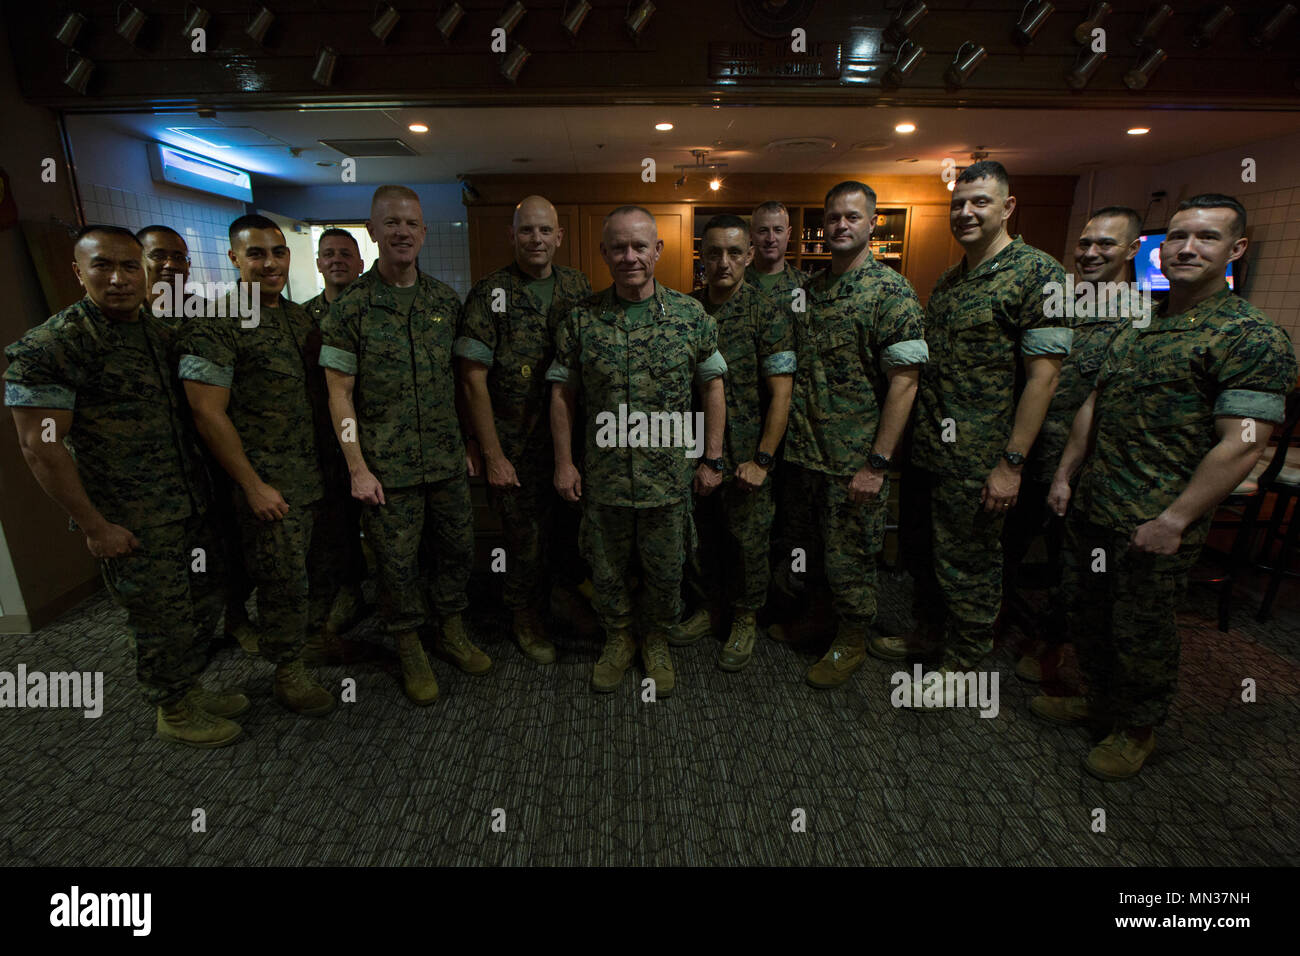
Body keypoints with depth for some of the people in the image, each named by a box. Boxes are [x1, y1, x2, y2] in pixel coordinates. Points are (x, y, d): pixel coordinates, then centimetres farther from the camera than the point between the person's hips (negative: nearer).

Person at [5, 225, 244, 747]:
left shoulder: (162, 332, 8)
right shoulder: (48, 346, -13)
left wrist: (205, 486, 13)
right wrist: (94, 526, -15)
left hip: (192, 506, 7)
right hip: (132, 524, -6)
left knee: (205, 601, 17)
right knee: (163, 620, 6)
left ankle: (189, 688, 39)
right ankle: (173, 713, 28)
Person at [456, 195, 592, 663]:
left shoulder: (578, 287, 5)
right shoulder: (488, 294, -6)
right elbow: (473, 379, -9)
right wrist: (492, 455, -12)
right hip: (516, 444, -3)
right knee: (525, 536, 7)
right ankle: (525, 615, 31)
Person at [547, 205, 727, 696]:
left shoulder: (691, 315, -3)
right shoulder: (580, 319, -2)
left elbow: (713, 386, 2)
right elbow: (562, 393, 3)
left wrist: (712, 458, -1)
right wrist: (563, 461, -1)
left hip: (669, 476, 0)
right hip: (603, 475, 1)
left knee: (666, 570, 14)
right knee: (607, 569, 16)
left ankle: (657, 641, 39)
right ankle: (617, 638, 40)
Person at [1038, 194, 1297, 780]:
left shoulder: (1251, 337, -12)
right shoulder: (1137, 327, 11)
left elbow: (1241, 445, -18)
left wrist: (1174, 520, -21)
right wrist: (1065, 475, 11)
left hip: (1155, 526, -7)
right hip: (1092, 509, 7)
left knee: (1142, 633, 10)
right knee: (1088, 615, 19)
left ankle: (1137, 729, 32)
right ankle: (1099, 699, 41)